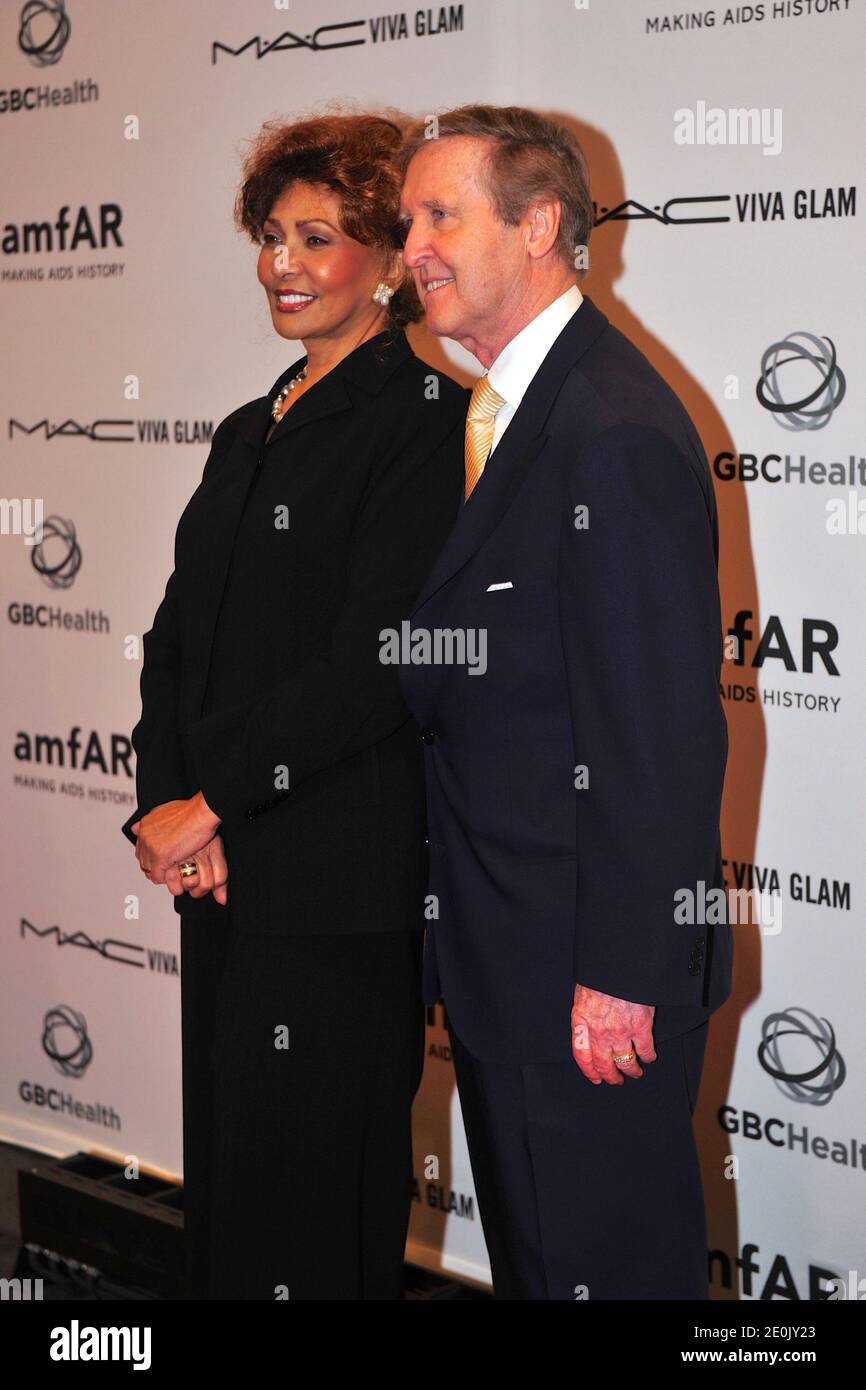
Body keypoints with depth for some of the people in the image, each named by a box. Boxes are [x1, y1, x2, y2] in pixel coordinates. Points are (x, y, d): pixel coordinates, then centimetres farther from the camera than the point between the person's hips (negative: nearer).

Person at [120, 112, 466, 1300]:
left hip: (339, 887, -8)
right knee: (223, 1170, 16)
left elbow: (375, 664, -17)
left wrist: (211, 799, -13)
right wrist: (169, 799, -4)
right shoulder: (248, 432, 17)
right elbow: (179, 636, 12)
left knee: (315, 1205, 1)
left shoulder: (421, 418, -9)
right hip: (221, 866, 8)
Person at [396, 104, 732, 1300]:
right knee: (527, 1246, 22)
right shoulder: (500, 407, 10)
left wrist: (622, 974, -21)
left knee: (606, 1255, 6)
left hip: (588, 963, -9)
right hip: (502, 944, 9)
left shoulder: (616, 431, -21)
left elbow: (660, 733, -23)